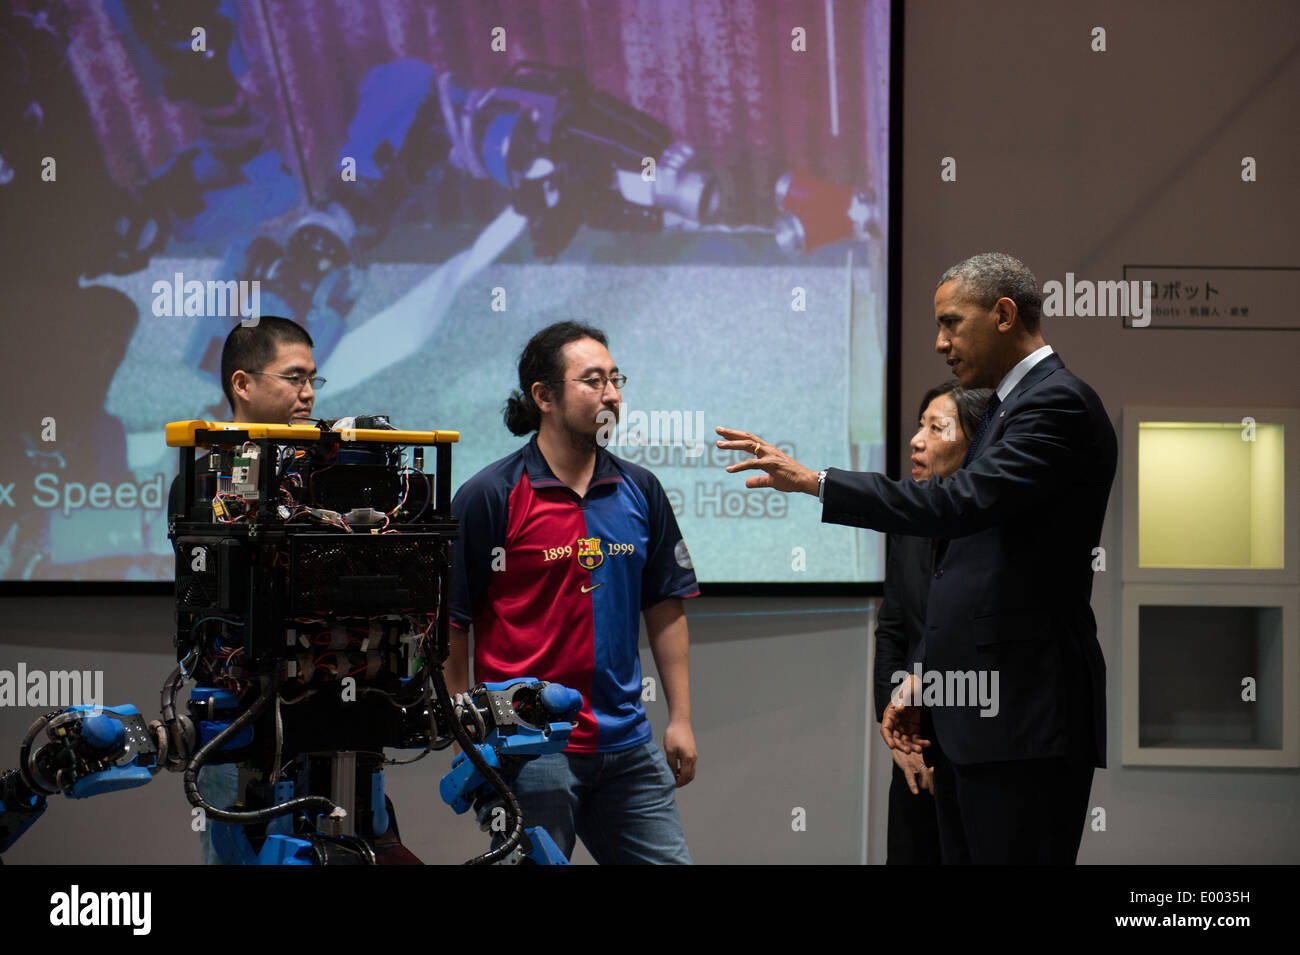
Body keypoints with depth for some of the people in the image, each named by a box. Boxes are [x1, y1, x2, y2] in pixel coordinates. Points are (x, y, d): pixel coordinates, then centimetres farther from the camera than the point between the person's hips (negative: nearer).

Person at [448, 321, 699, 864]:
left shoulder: (639, 492, 10)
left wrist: (680, 718, 10)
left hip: (627, 747, 5)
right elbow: (449, 622, -4)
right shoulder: (489, 497, -5)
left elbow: (664, 609, 15)